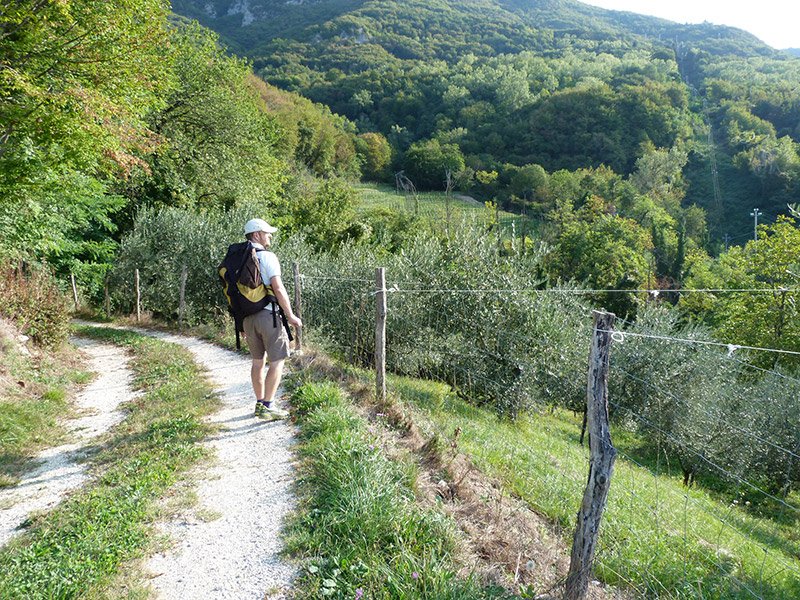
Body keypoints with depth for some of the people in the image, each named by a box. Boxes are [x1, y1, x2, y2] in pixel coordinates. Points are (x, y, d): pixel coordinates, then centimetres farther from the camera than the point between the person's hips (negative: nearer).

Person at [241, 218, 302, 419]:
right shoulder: (267, 257, -11)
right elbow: (278, 289, -17)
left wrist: (241, 322, 20)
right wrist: (290, 315, -9)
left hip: (247, 317, 7)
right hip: (267, 315, -7)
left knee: (258, 361, 16)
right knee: (277, 361, 0)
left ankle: (260, 403, 23)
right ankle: (268, 406, 0)